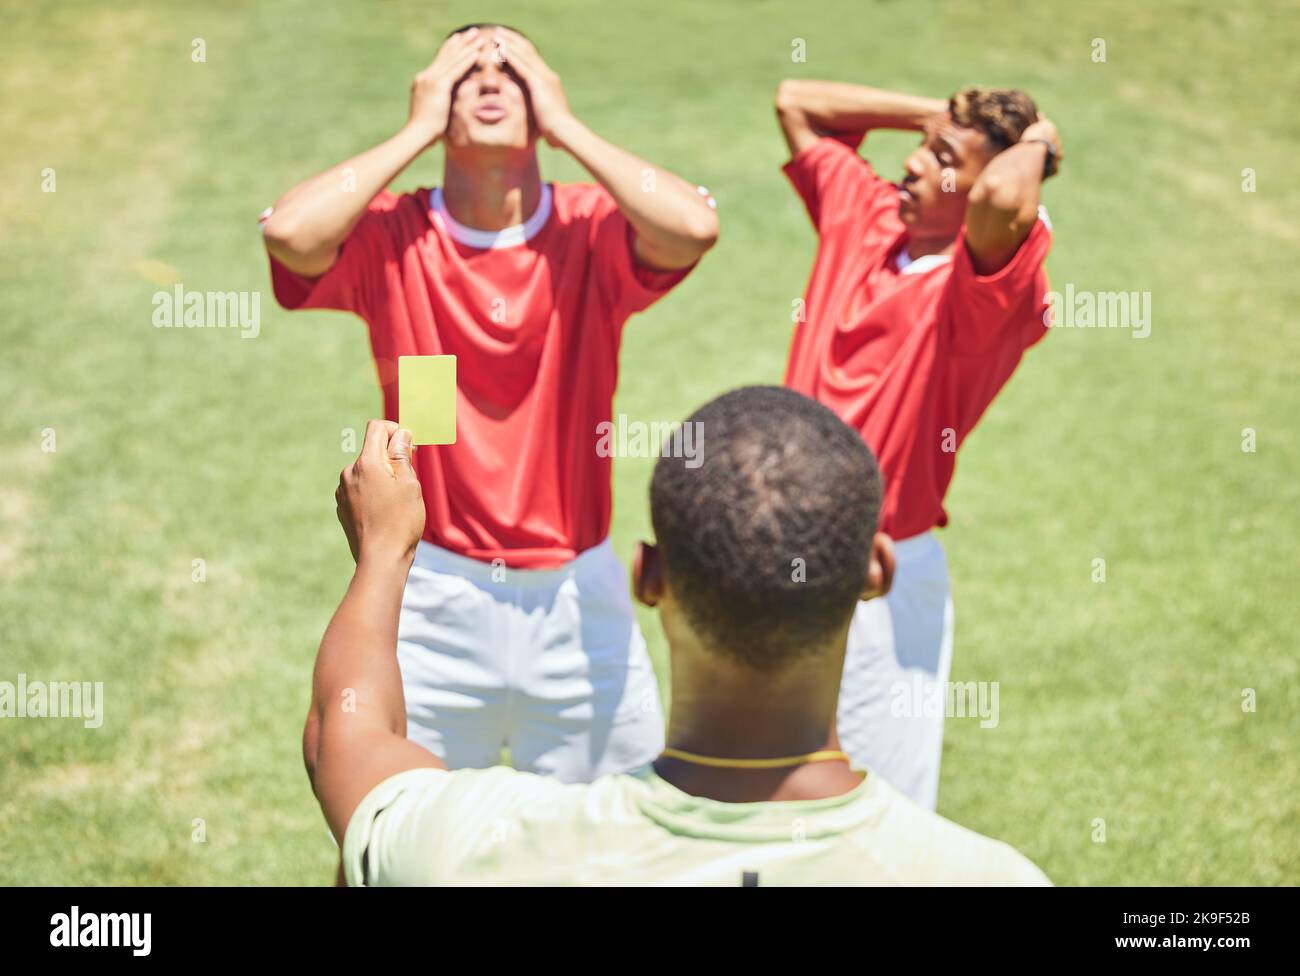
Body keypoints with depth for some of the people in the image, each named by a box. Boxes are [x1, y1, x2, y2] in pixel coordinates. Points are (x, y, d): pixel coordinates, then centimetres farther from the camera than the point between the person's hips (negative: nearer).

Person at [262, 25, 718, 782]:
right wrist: (417, 130, -14)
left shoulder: (594, 233, -5)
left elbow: (695, 226, -24)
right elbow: (289, 233, -25)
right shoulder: (390, 236, -5)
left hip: (577, 595, 1)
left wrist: (566, 125, -14)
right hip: (432, 600, -1)